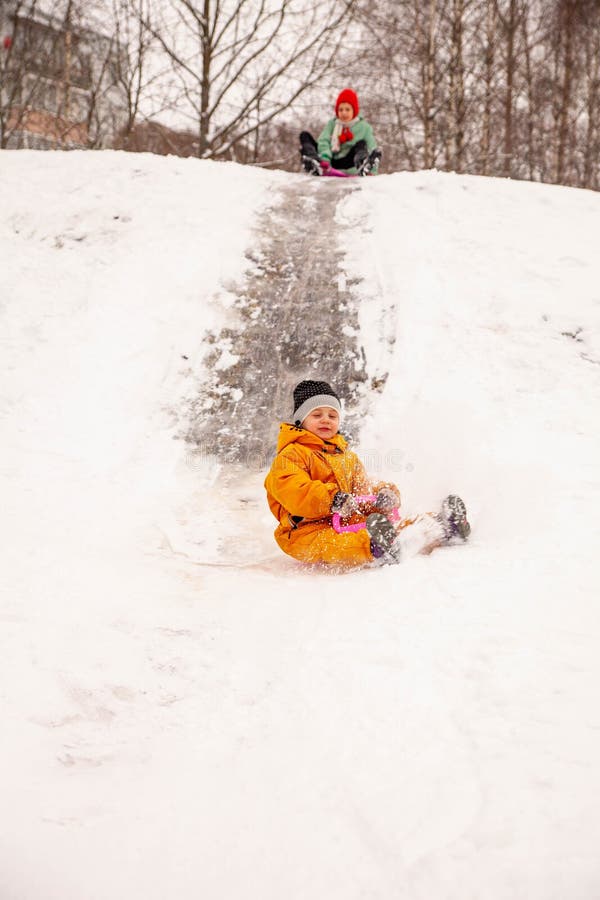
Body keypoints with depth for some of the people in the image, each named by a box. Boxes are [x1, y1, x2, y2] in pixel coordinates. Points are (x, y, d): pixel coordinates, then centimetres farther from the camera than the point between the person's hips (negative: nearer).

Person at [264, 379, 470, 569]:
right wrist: (330, 499, -29)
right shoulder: (292, 455, 3)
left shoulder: (347, 456, 30)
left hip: (350, 522, 9)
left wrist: (383, 493, -1)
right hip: (309, 529, -8)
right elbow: (292, 491, -15)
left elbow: (362, 487, 24)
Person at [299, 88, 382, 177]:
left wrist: (372, 172, -18)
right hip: (329, 164, 2)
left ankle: (362, 165, -56)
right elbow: (323, 142, -1)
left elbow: (372, 149, 1)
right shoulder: (332, 124, 16)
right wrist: (324, 159, -24)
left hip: (347, 167, -2)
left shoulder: (364, 127, 11)